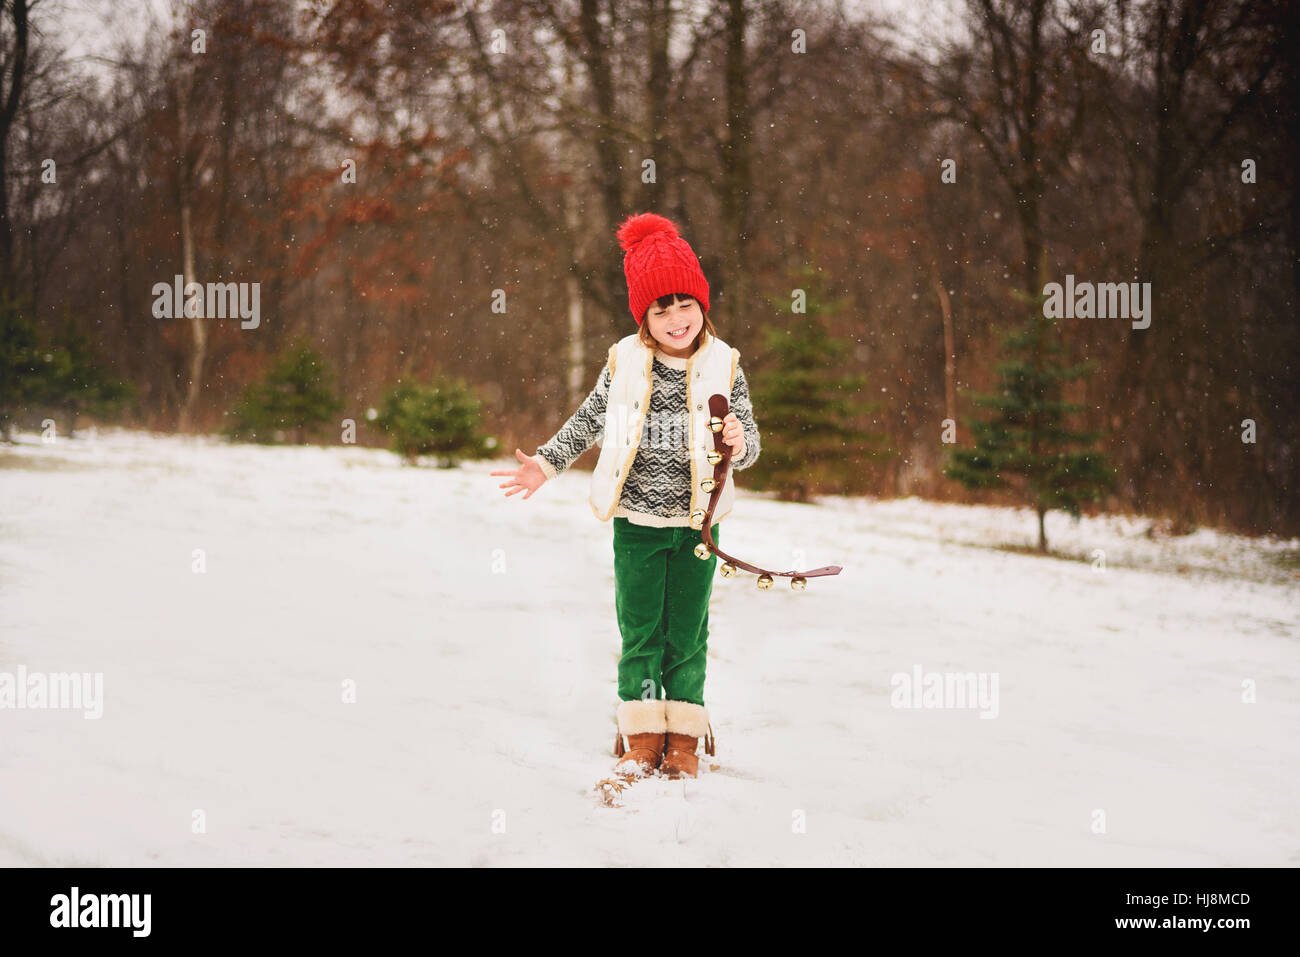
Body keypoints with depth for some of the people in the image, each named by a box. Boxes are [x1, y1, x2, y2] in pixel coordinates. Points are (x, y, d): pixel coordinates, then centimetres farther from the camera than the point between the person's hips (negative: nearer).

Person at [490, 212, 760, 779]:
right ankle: (642, 738, 13)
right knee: (640, 630, 4)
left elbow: (748, 438, 0)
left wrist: (741, 444, -23)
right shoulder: (625, 363, -4)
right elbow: (590, 420, 11)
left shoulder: (724, 366, -5)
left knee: (687, 632, 6)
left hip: (698, 520, 0)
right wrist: (545, 463, 8)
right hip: (637, 519, 0)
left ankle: (684, 739, 16)